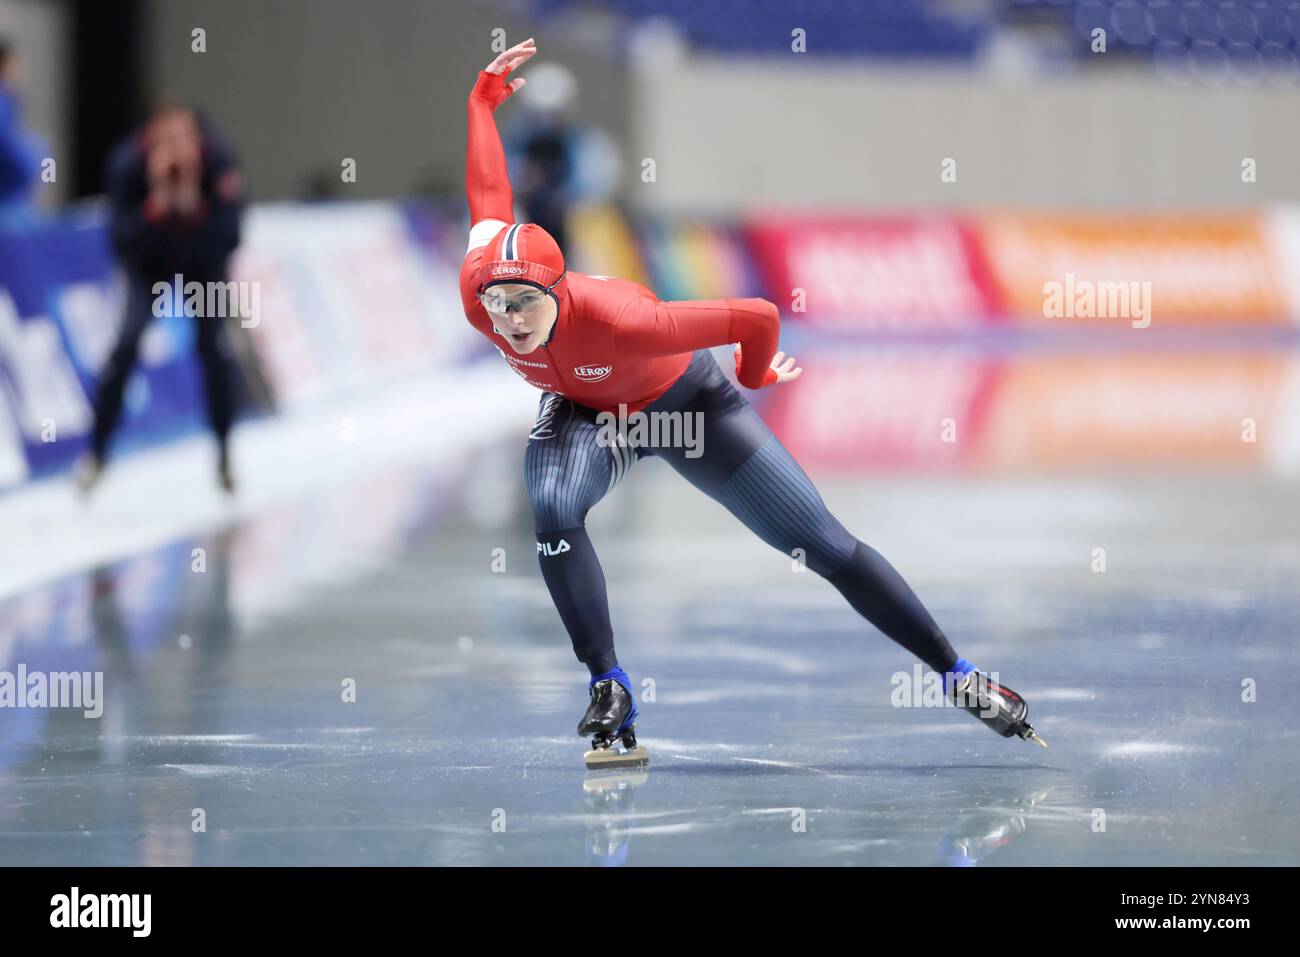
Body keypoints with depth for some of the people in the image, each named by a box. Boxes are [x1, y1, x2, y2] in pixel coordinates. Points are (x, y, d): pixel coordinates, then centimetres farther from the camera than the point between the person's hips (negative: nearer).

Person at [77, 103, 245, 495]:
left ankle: (224, 452, 5)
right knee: (128, 339, -18)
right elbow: (121, 239, -34)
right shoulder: (127, 164, -32)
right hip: (148, 265, -1)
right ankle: (97, 452, -7)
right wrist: (157, 203, -47)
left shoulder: (218, 161, -31)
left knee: (214, 343, -14)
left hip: (203, 264, 1)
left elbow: (229, 237, -32)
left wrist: (193, 204, -46)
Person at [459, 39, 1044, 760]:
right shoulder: (479, 298, -30)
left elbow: (757, 317, -36)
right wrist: (484, 97, 0)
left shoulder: (616, 320, -45)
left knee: (824, 545, -2)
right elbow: (488, 196, -11)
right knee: (554, 512, -30)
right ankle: (609, 692, -15)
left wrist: (754, 376, -13)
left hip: (684, 400, -3)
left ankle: (957, 676, 9)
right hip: (583, 411, 4)